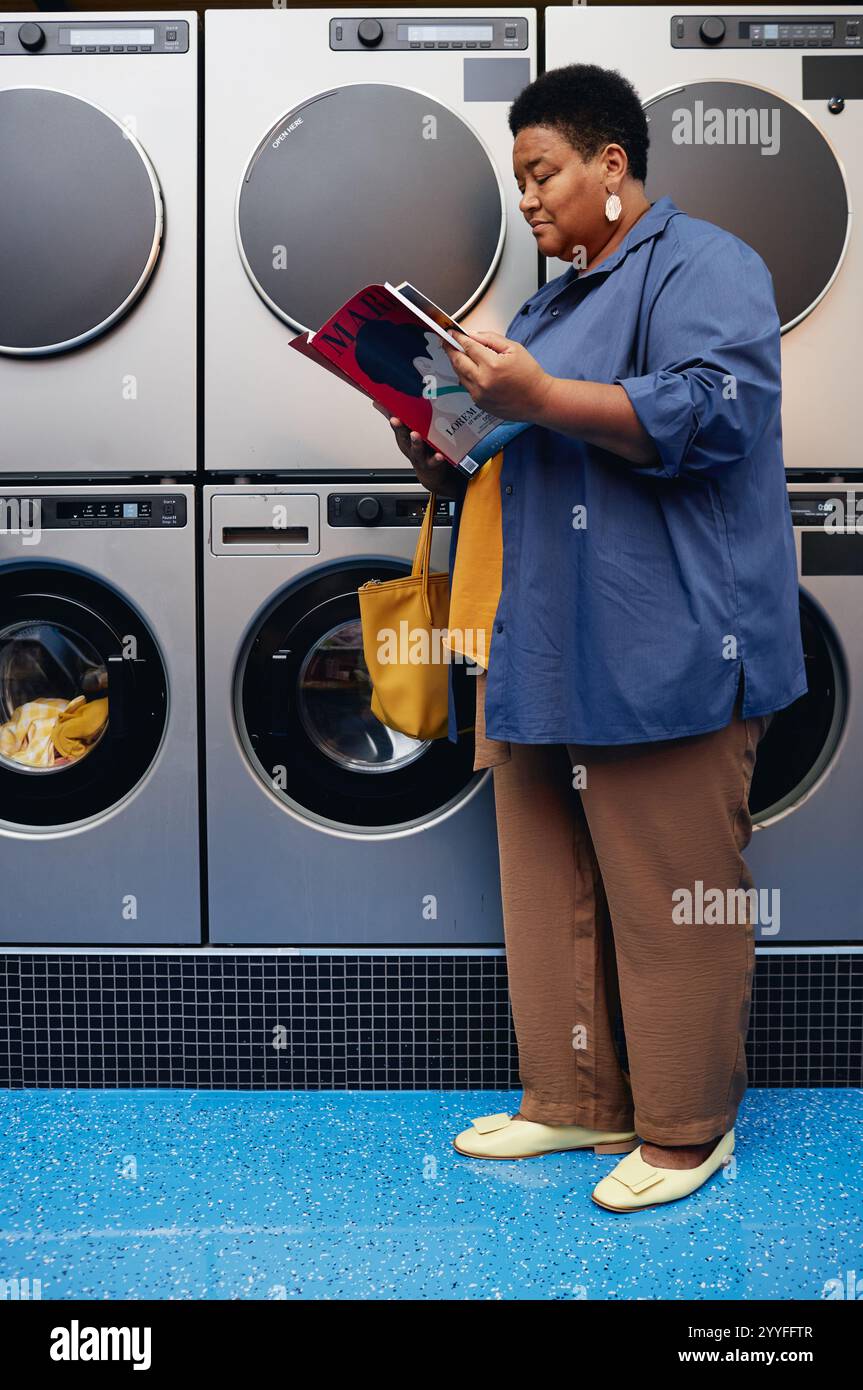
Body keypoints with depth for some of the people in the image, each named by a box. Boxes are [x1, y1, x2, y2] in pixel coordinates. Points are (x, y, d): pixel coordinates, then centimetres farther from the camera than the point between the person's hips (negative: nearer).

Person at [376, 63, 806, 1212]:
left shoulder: (701, 265, -1)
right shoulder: (551, 305, 25)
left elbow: (716, 412, -19)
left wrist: (541, 397, -22)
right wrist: (438, 454, 9)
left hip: (663, 651, -9)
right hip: (545, 653, 9)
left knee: (670, 905, -1)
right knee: (546, 892, 12)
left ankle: (686, 1128, 16)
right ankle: (574, 1099, 27)